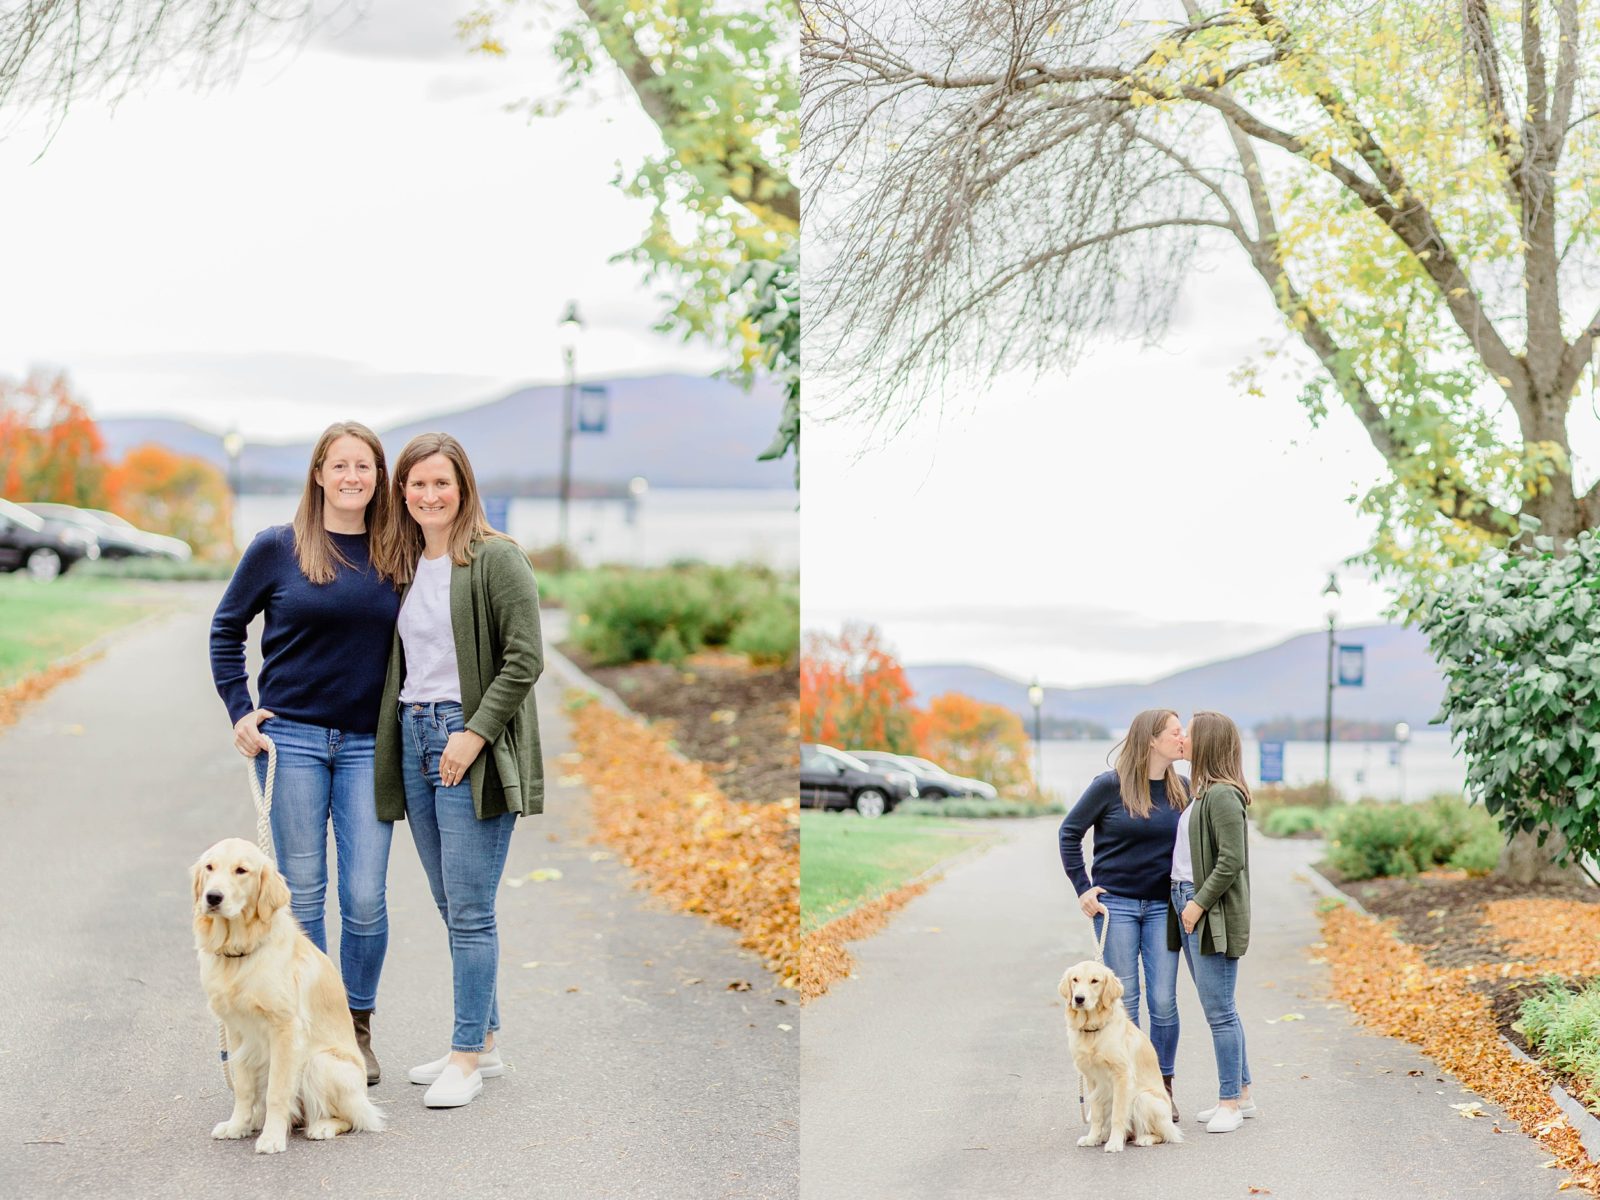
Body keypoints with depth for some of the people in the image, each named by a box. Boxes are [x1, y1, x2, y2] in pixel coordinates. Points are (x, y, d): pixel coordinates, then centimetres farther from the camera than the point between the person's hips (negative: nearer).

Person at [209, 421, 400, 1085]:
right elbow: (226, 629, 8)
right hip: (291, 737, -1)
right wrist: (240, 711, -1)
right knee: (302, 894, 3)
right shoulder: (277, 548, 0)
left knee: (364, 897, -2)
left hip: (368, 744, 1)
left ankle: (358, 1029, 15)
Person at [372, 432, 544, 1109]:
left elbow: (524, 660, -13)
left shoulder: (495, 558, -8)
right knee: (452, 907, 11)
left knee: (469, 910, -6)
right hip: (414, 738, 8)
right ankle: (483, 1042, 19)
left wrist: (475, 732, -17)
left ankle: (468, 1058, -2)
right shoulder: (403, 565, 15)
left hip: (469, 746, -8)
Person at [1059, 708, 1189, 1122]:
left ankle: (1164, 1088, 14)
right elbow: (1070, 831, 0)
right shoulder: (1111, 786, -8)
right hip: (1115, 903, -3)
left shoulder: (1183, 790, 3)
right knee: (1124, 1001, 2)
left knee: (1163, 1002, 1)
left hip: (1163, 906, 3)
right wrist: (1082, 888, -3)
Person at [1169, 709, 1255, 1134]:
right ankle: (1241, 1095, 22)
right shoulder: (1202, 793, 15)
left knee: (1219, 1011, -6)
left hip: (1213, 915, -10)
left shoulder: (1223, 796, -15)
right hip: (1188, 906, 10)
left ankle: (1231, 1103, 0)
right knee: (1219, 1009, 14)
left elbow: (1231, 861, -20)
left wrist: (1199, 902, -18)